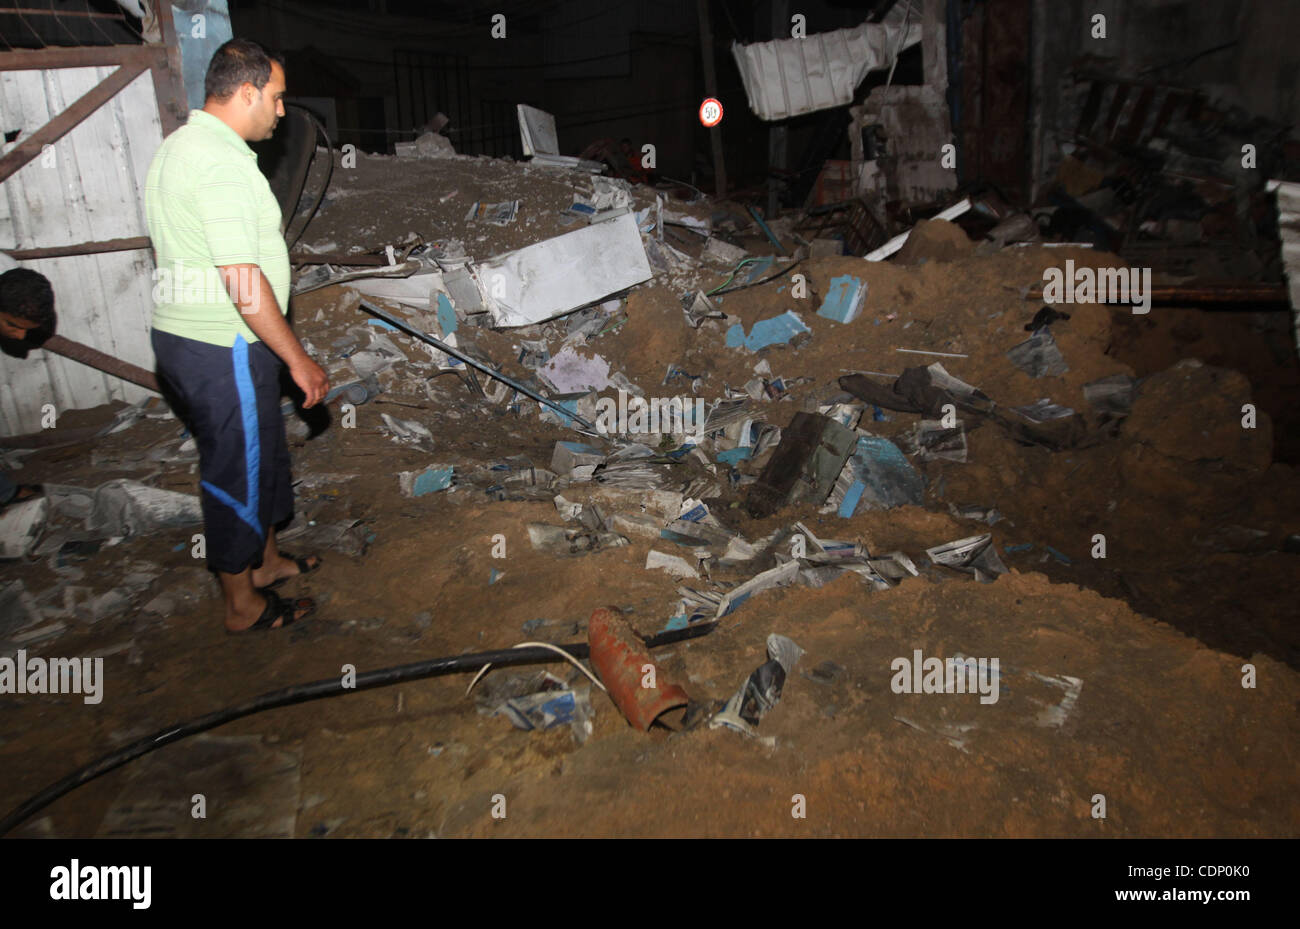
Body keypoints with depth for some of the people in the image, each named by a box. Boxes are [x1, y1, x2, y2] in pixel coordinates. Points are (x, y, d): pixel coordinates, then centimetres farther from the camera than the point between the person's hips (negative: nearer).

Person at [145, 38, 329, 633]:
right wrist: (298, 360, -19)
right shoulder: (223, 160, -22)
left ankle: (264, 560, 42)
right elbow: (243, 281, -26)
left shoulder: (178, 145, 12)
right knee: (239, 471, 4)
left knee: (260, 456, 24)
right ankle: (243, 605, 20)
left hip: (181, 334, 10)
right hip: (224, 348, -10)